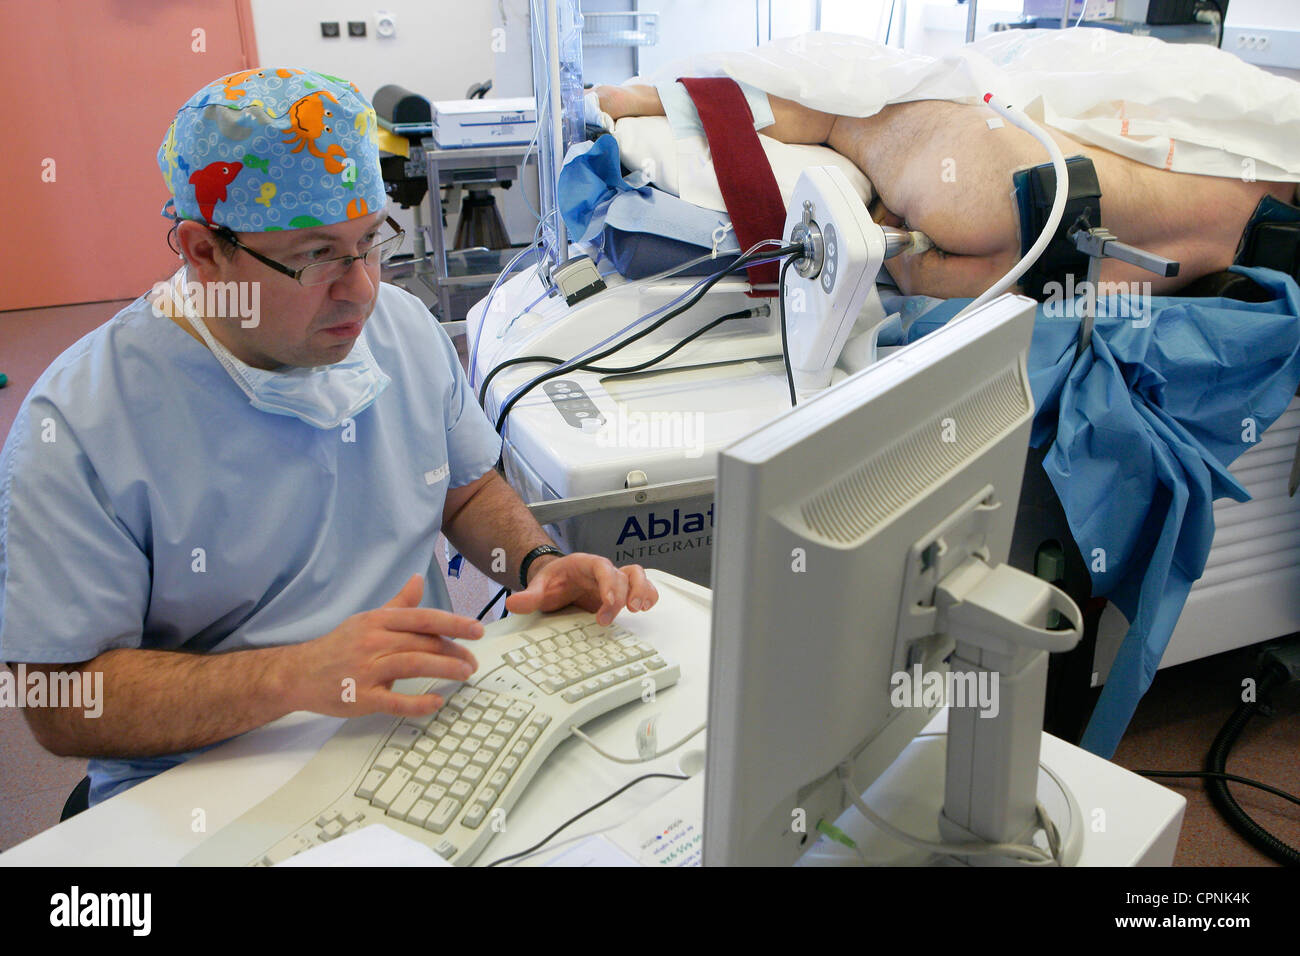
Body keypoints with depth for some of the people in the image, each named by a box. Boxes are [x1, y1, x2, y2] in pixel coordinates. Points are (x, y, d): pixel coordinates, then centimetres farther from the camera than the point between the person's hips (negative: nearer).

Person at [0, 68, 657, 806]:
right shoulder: (77, 426, -16)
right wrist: (296, 676, -29)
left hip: (427, 731, 4)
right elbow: (63, 704, -16)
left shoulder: (405, 327, 1)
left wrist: (540, 564, -6)